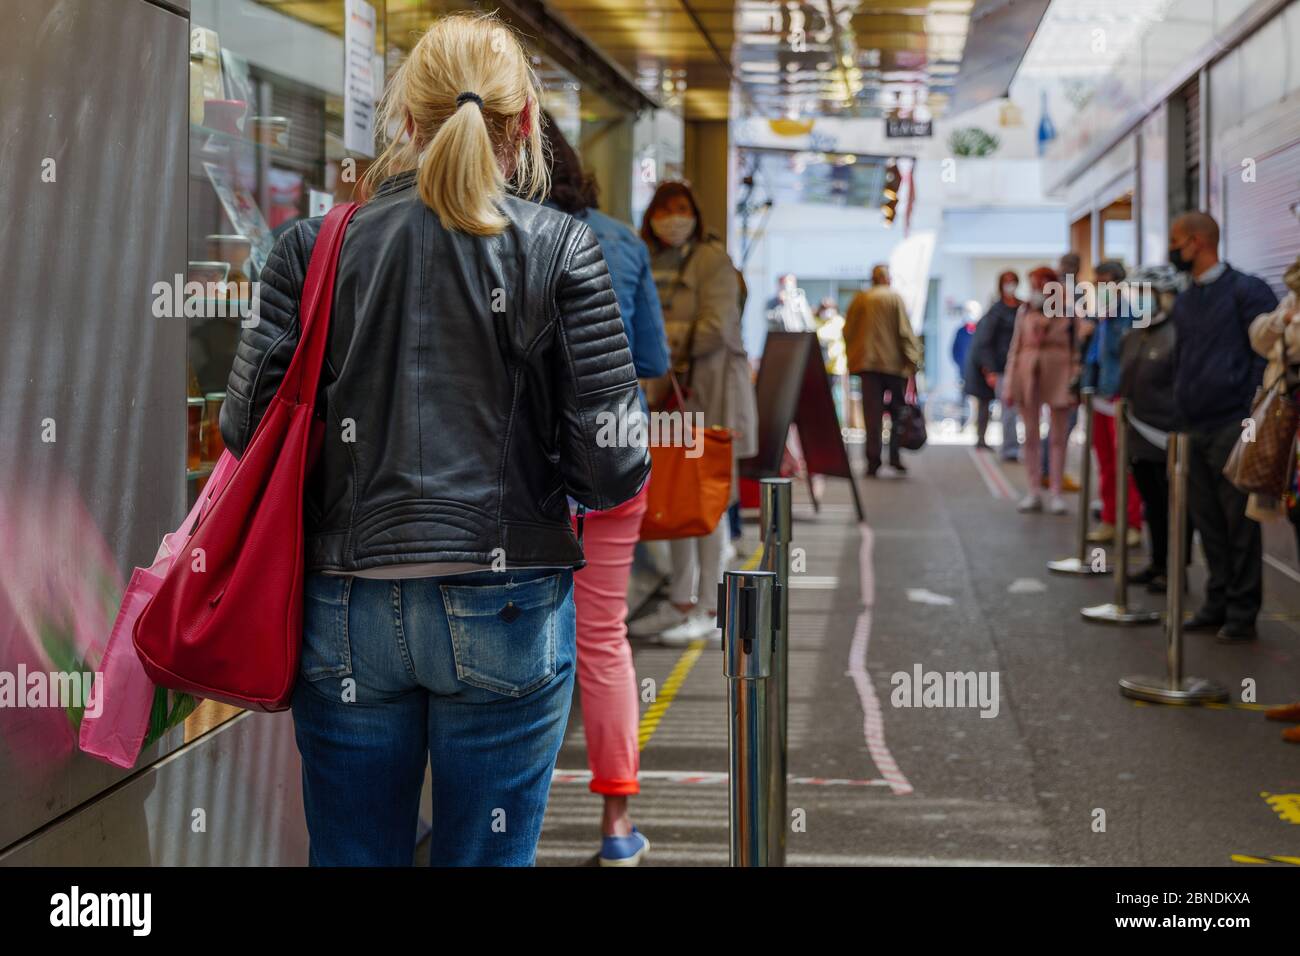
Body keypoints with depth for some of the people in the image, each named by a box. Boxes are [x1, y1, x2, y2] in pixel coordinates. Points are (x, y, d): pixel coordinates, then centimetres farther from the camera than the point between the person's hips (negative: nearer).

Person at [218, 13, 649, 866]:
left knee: (351, 855, 16)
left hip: (346, 609, 2)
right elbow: (613, 470, -8)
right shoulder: (561, 250, -4)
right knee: (488, 854, 11)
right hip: (505, 608, -2)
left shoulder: (315, 244, 1)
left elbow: (246, 427, -2)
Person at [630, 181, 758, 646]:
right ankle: (681, 602, 19)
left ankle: (709, 613, 0)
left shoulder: (712, 260, -5)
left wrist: (662, 345, -12)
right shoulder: (646, 263, 12)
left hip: (711, 390, -6)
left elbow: (715, 329, -14)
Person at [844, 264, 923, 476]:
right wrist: (912, 361, -5)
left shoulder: (859, 300, 6)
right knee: (897, 412, 9)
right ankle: (895, 457, 2)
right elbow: (905, 331, -7)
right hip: (894, 363, -2)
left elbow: (847, 332, 10)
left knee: (872, 414, 2)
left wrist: (853, 359, 19)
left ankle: (873, 461, -2)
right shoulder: (894, 298, -3)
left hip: (866, 363, 2)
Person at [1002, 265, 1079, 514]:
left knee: (1057, 438, 2)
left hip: (1058, 375, -2)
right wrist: (1009, 382, 7)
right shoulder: (1024, 312, 7)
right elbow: (1015, 347, 11)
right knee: (1030, 437, 5)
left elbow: (1077, 349, 2)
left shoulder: (1067, 312, 0)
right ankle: (1033, 492, 11)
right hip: (1028, 374, 3)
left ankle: (1055, 492, 7)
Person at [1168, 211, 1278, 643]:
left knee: (1239, 524, 0)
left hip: (1232, 426, -7)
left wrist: (1252, 417, -13)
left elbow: (1268, 354, -9)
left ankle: (1242, 614, 7)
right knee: (1207, 522, 10)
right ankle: (1218, 604, 19)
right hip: (1194, 429, 7)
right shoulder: (1183, 303, 15)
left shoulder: (1245, 291, -6)